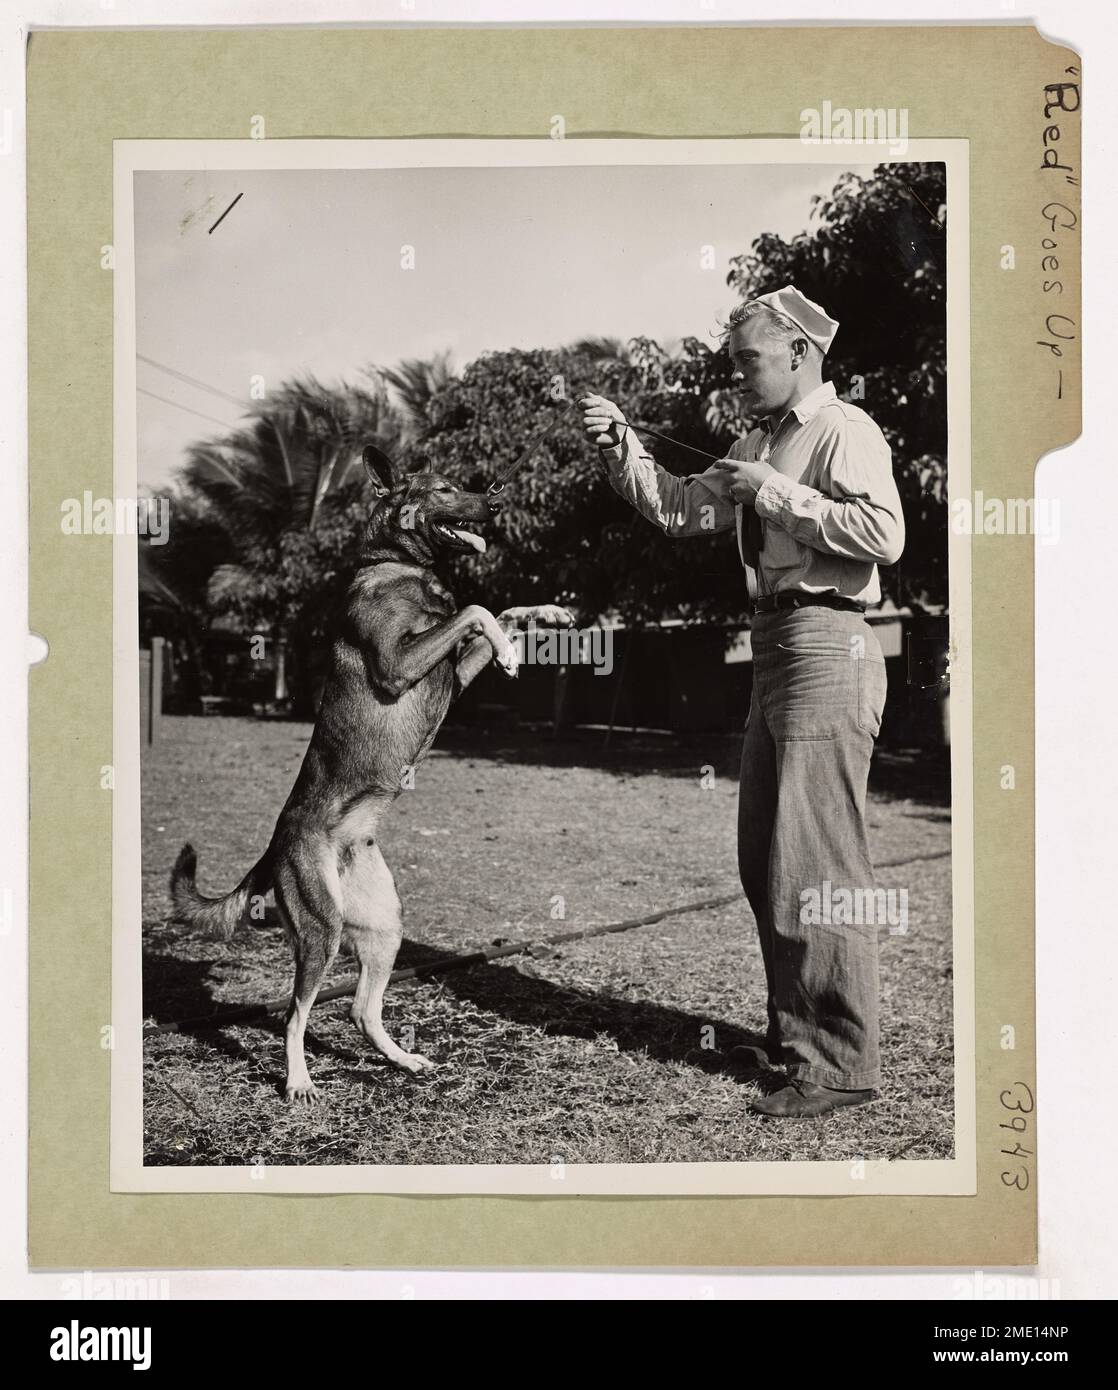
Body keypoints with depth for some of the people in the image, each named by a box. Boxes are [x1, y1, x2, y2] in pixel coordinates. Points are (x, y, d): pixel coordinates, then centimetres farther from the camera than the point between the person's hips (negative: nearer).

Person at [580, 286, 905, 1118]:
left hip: (827, 650, -10)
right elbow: (680, 508, 20)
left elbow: (884, 532, -22)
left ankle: (843, 1064, 1)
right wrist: (621, 445, 8)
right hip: (777, 652, 10)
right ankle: (794, 1036, 27)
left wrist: (776, 493, -18)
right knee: (764, 862, 15)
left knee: (816, 865, -8)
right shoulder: (758, 444, 20)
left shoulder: (844, 431, -8)